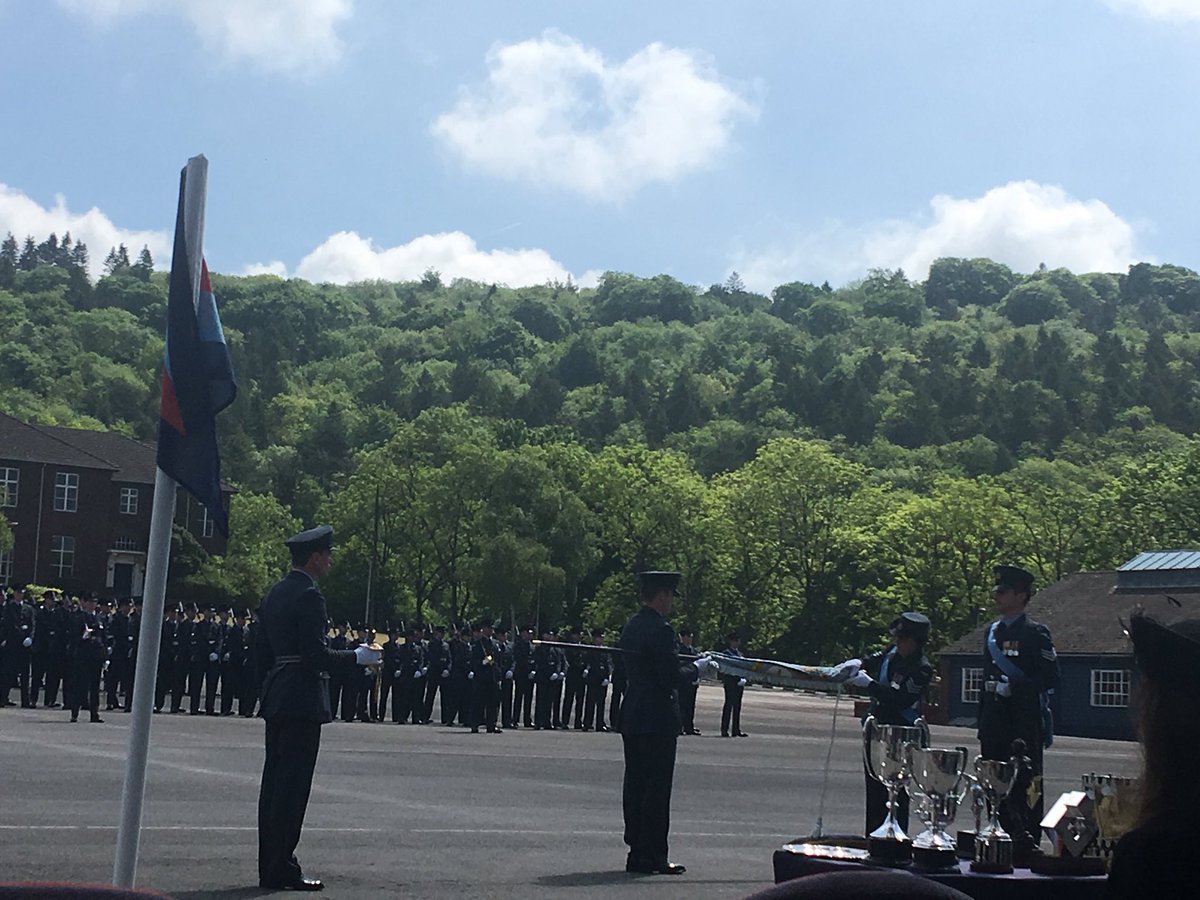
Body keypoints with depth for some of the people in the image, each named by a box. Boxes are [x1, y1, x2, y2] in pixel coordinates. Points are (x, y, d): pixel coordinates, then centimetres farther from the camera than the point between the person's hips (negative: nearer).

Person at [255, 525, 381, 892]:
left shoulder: (274, 593, 14)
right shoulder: (309, 596, -14)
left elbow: (261, 650, 17)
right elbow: (316, 654, -19)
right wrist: (357, 657, -7)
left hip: (276, 699, 10)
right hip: (303, 700, -10)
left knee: (274, 781, 11)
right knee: (293, 785, -6)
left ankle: (270, 867, 15)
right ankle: (282, 870, -4)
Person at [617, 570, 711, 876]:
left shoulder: (630, 627, 11)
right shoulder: (660, 630, -16)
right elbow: (671, 676, -20)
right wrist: (697, 668, -1)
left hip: (631, 717, 9)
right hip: (657, 720, -9)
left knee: (635, 784, 10)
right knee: (657, 788, -4)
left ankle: (636, 852, 15)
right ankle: (653, 856, -1)